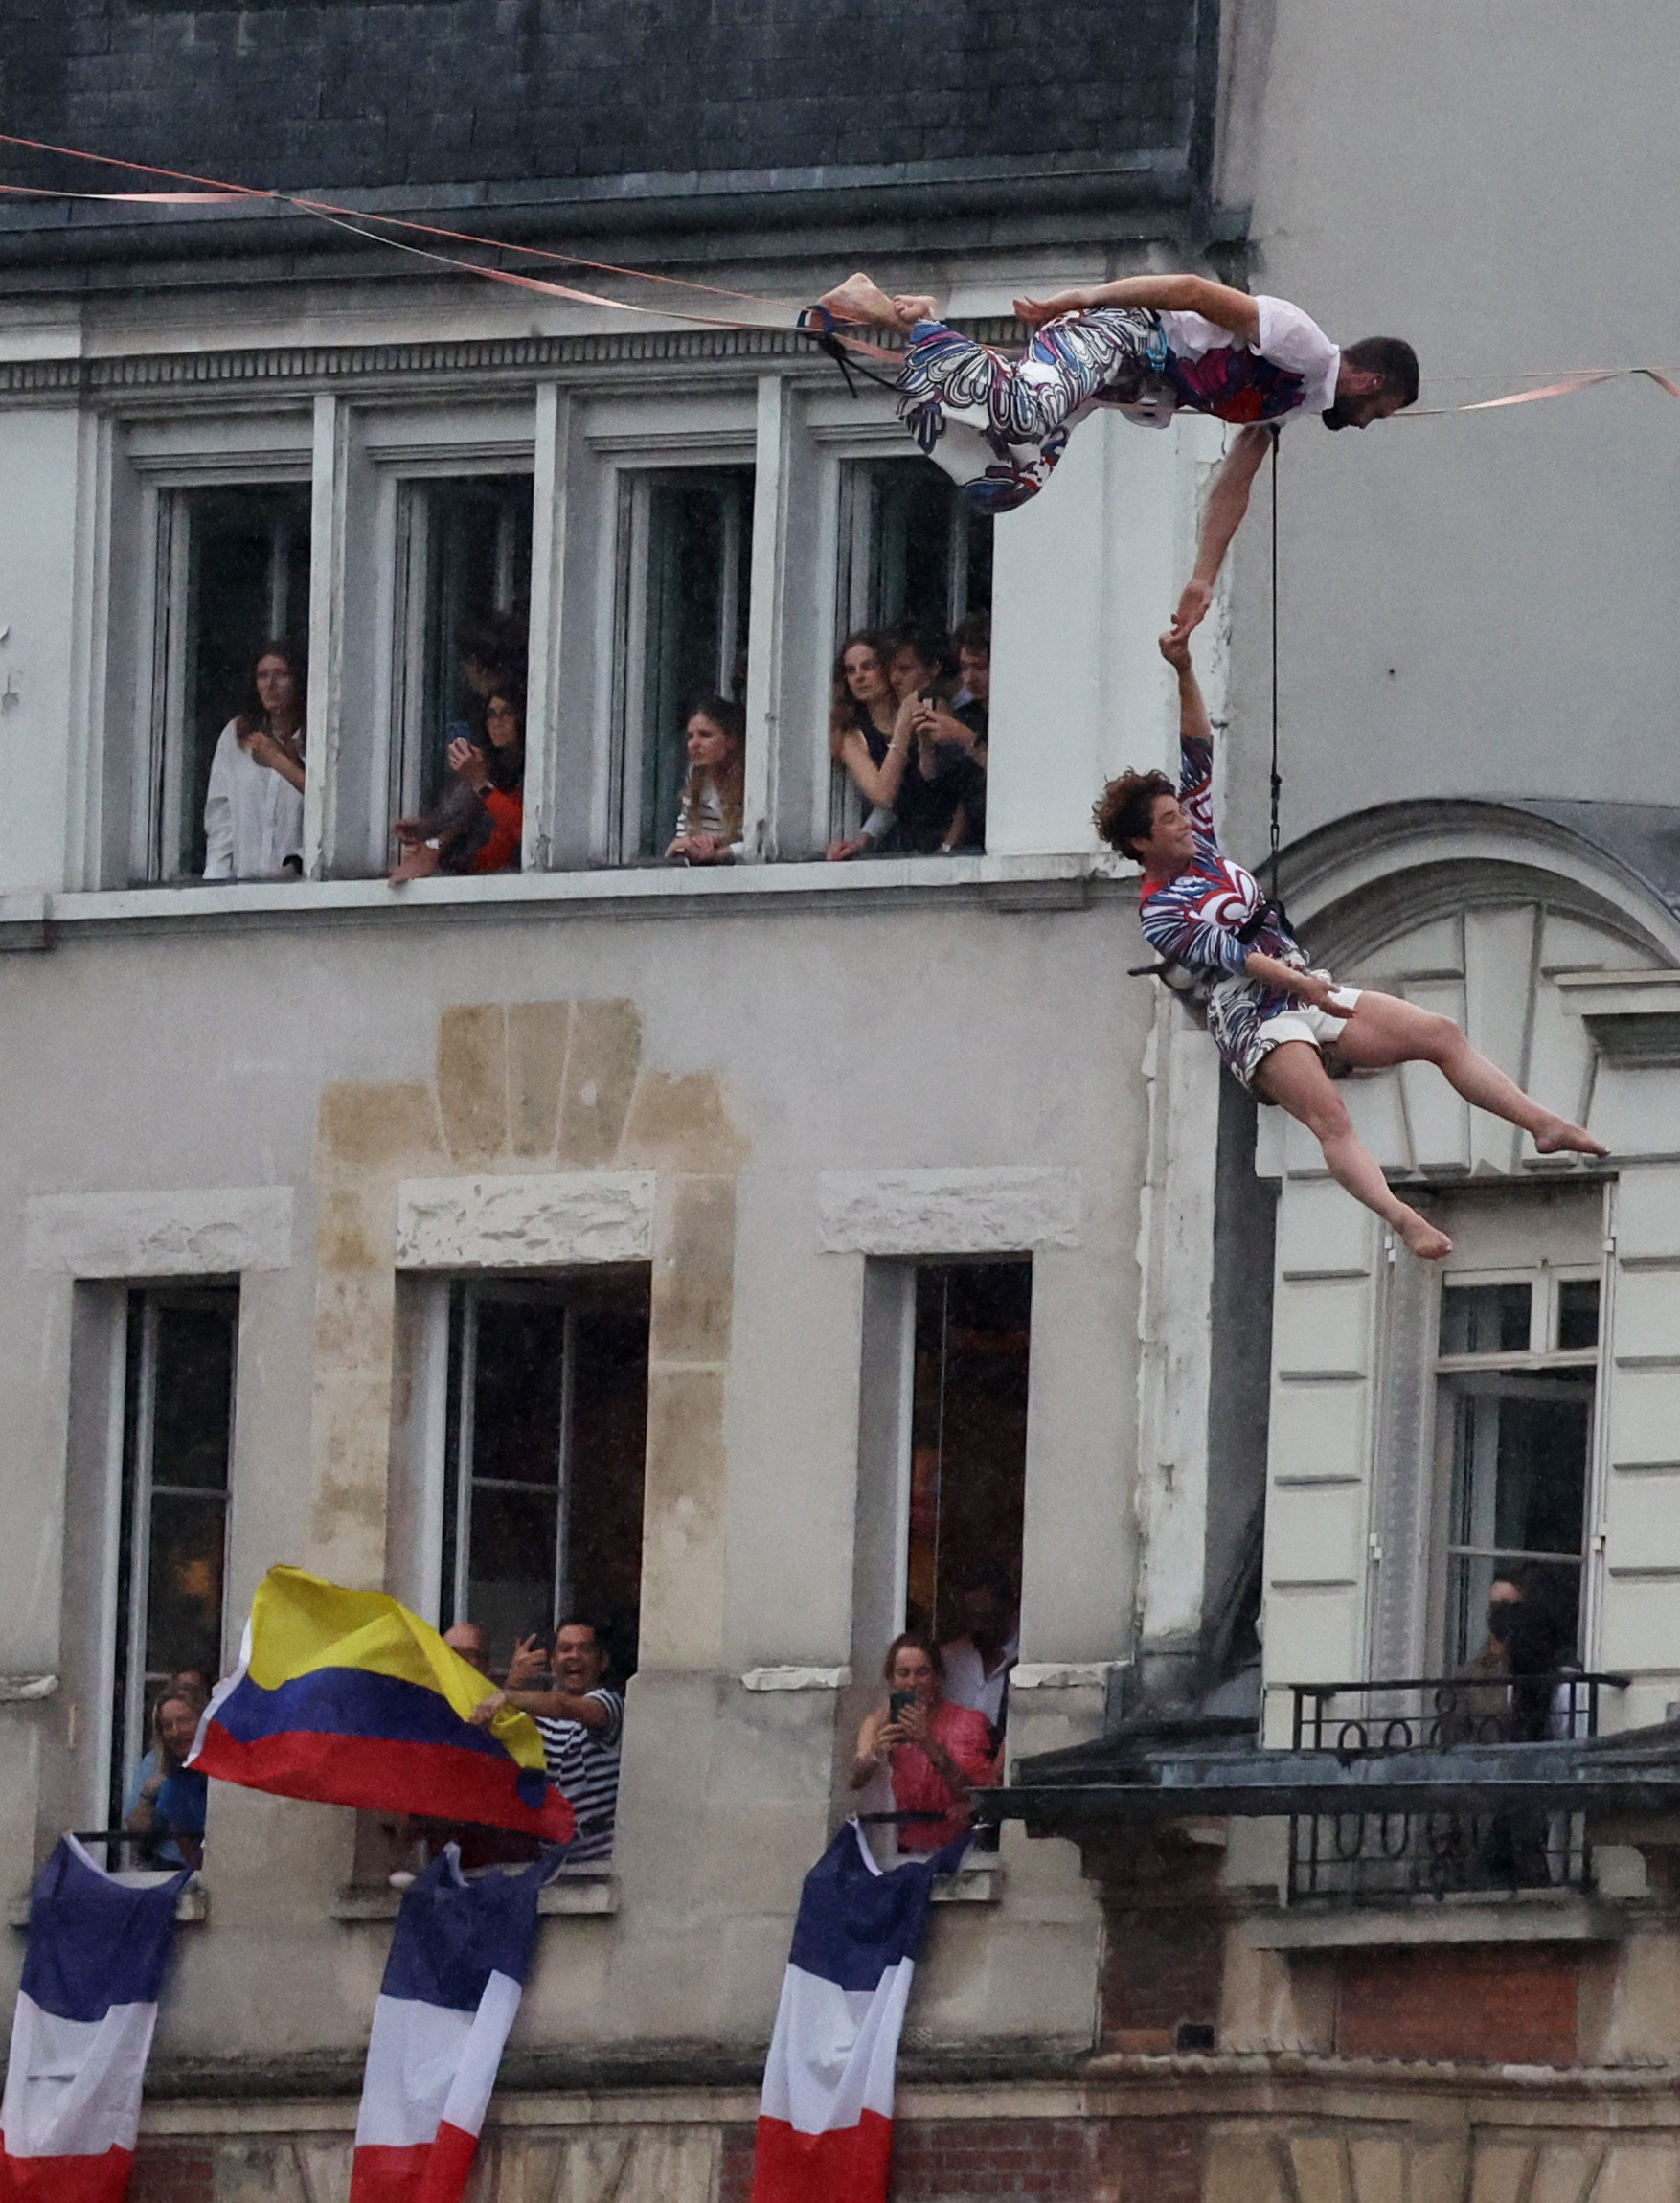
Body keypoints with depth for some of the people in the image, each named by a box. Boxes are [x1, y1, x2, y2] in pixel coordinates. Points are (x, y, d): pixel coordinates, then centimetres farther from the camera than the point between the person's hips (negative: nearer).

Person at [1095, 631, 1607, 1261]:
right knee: (1331, 1120, -32)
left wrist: (1184, 673, 9)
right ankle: (1402, 1218, -54)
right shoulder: (1157, 914, -2)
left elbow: (1200, 756, 18)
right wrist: (1296, 980, -29)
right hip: (1258, 1022, -9)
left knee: (1443, 1034, -7)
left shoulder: (1200, 851, 20)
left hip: (1307, 992, 9)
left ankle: (1543, 1124, -12)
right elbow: (1220, 950, -17)